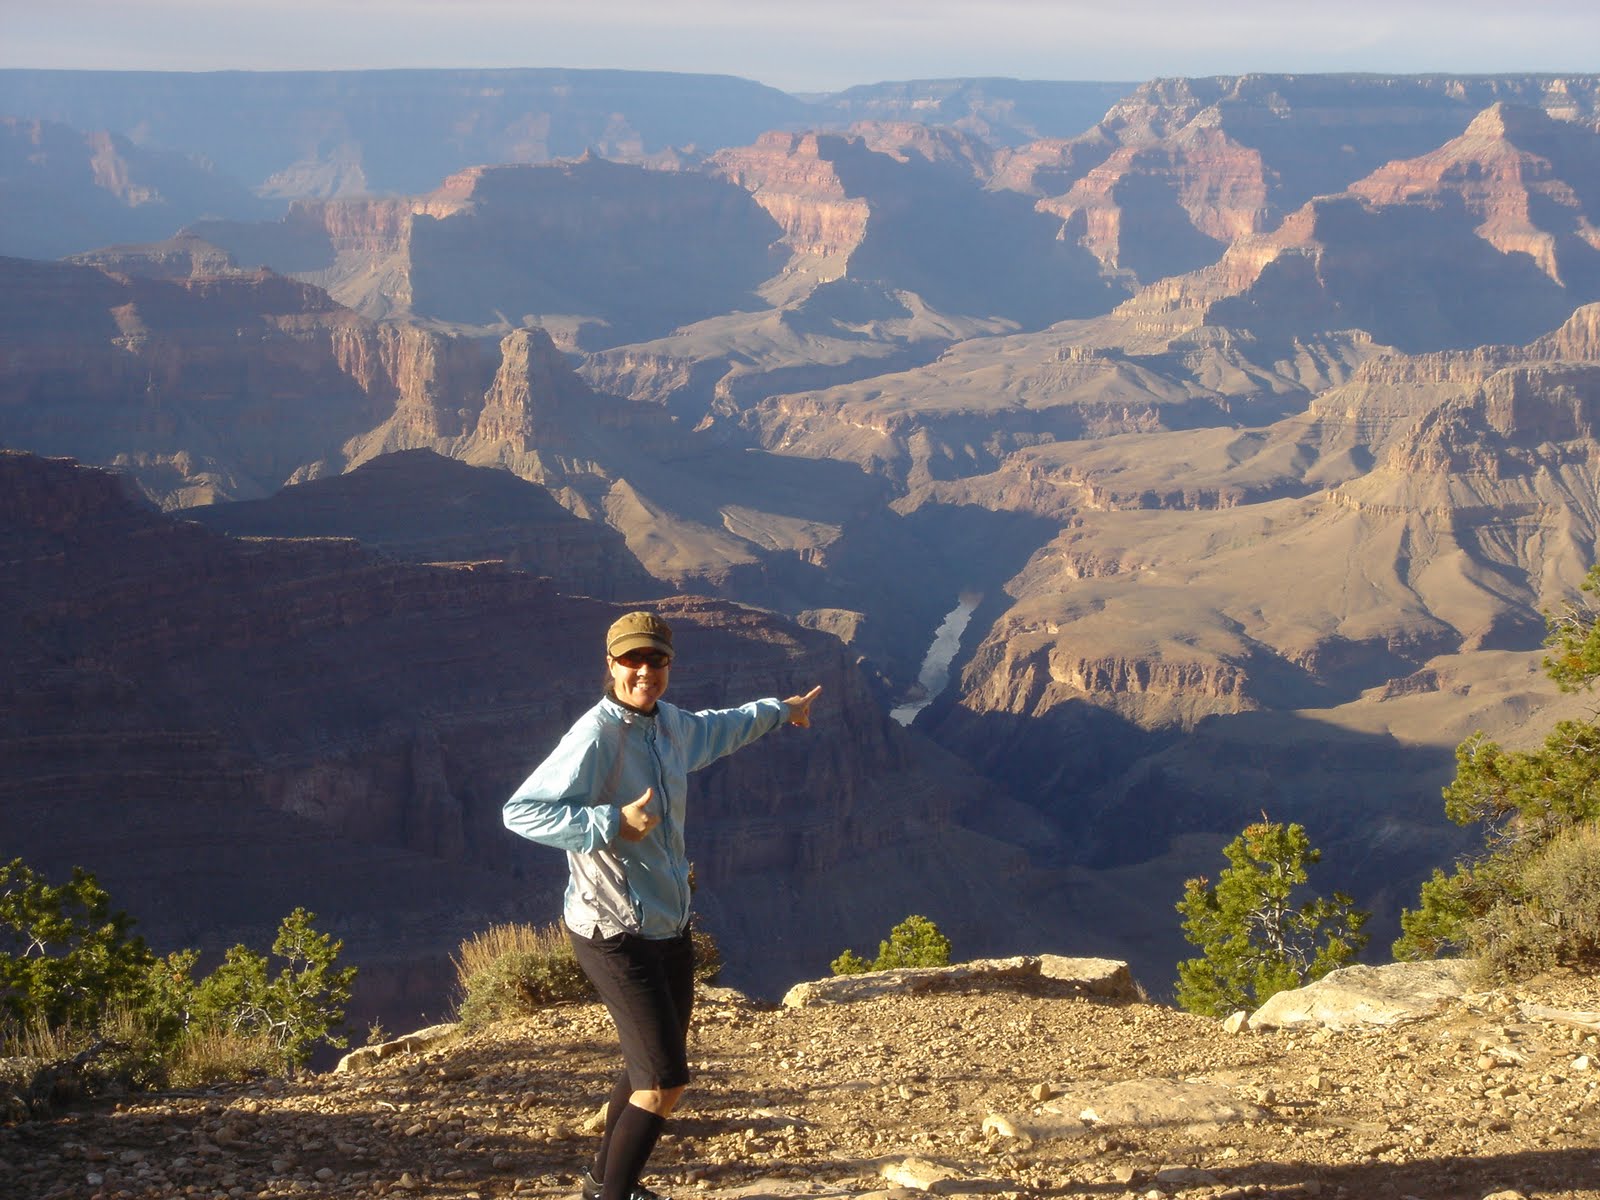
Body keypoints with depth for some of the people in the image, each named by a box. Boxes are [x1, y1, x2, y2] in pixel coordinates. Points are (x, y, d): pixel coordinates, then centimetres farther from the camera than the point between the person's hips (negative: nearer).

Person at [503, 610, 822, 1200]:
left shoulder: (670, 723, 5)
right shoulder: (595, 737, -21)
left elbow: (716, 729, 31)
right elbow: (520, 811, -25)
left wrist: (780, 710, 44)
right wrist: (613, 823, -30)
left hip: (669, 928, 9)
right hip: (615, 935, -9)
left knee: (648, 1067, 20)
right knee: (664, 1080, -12)